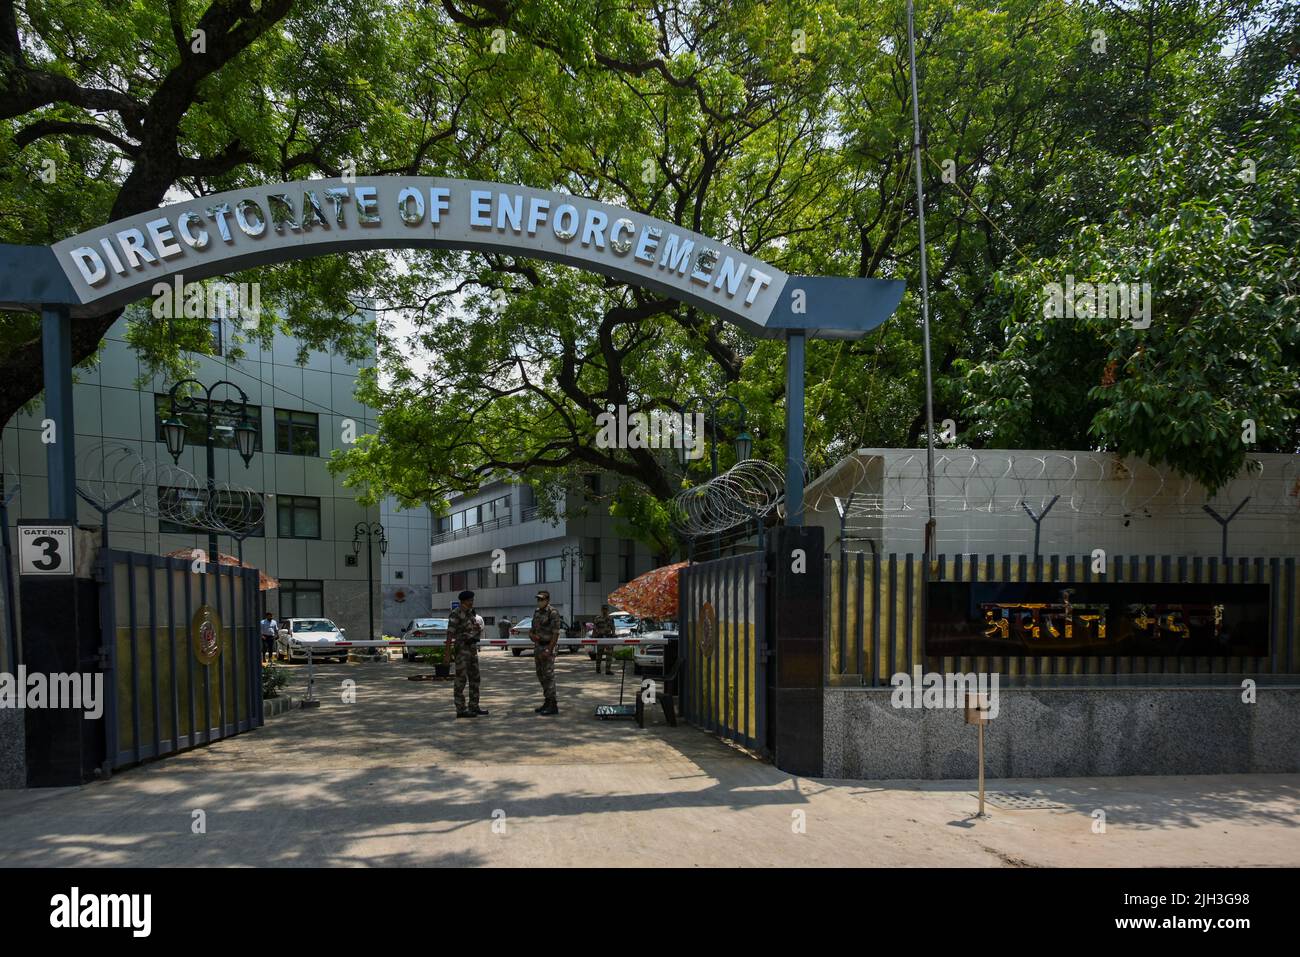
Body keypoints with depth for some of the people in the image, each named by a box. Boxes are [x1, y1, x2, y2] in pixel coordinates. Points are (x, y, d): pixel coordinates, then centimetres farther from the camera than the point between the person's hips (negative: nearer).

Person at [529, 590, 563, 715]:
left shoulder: (553, 613, -11)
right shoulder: (536, 612, 14)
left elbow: (555, 633, -17)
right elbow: (533, 629, 24)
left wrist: (549, 649, -21)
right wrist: (532, 634, 0)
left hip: (548, 647, -9)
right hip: (538, 647, 9)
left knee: (548, 676, -9)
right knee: (541, 676, 12)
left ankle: (553, 705, -6)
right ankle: (547, 702, 21)